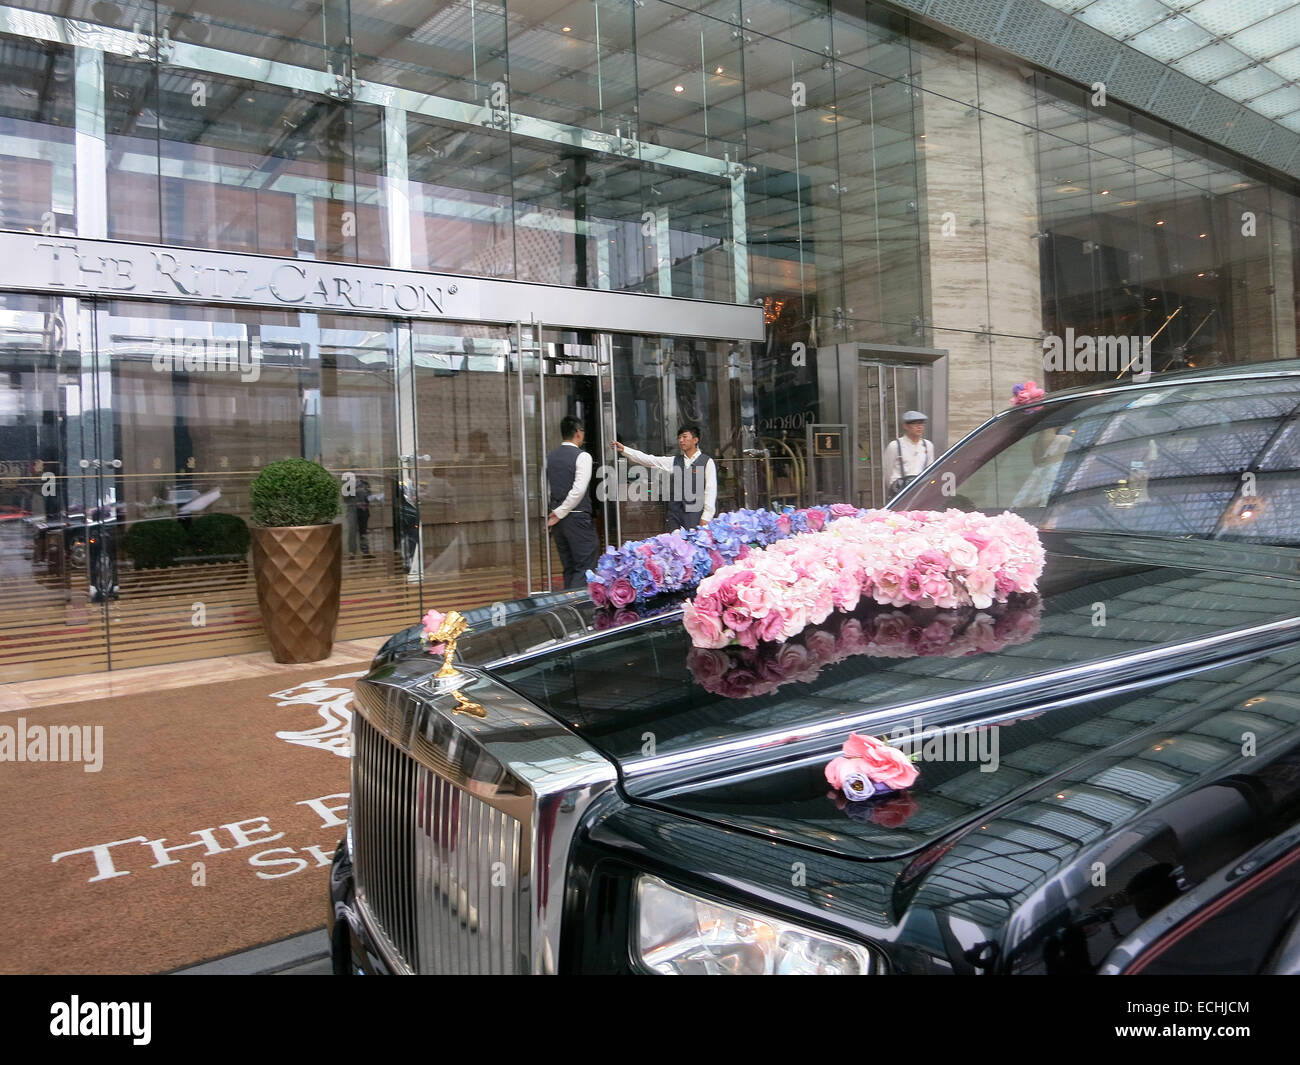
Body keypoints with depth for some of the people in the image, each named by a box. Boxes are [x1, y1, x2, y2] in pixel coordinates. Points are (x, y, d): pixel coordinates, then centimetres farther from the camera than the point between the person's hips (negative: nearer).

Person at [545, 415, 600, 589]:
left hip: (558, 519, 7)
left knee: (569, 568, 14)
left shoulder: (550, 457, 11)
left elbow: (545, 490, 13)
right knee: (585, 567, -3)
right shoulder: (582, 456, -9)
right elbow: (578, 490, -18)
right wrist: (559, 513, -11)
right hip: (577, 518, -7)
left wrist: (556, 513, 17)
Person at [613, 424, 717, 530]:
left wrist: (706, 518, -11)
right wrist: (624, 449, -1)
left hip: (697, 516, -5)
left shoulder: (707, 462, 0)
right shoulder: (674, 461, 14)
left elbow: (711, 490, -5)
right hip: (676, 514, 5)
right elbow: (649, 460, 8)